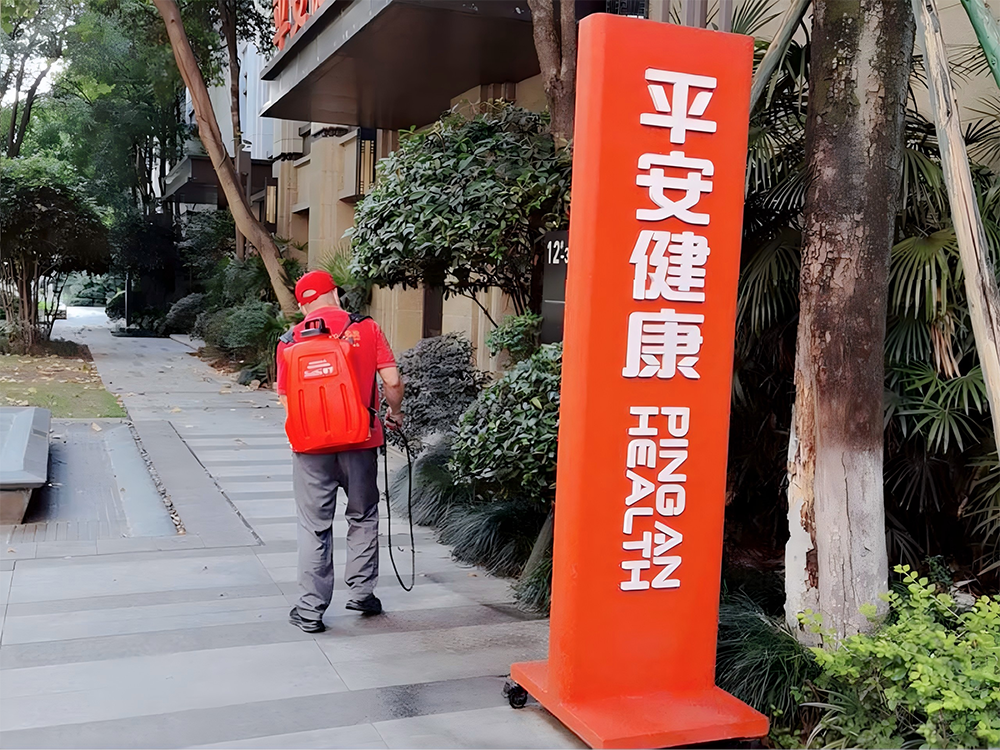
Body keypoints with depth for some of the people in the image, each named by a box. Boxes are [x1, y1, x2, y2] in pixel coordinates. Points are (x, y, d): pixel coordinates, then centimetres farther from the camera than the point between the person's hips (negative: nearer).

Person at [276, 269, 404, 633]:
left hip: (312, 445, 0)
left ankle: (310, 610, 12)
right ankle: (362, 593, 24)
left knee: (314, 527, 8)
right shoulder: (366, 328, -3)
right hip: (360, 440, 0)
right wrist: (394, 411, 12)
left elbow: (285, 398, 2)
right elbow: (392, 381, -7)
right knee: (363, 518, 19)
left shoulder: (291, 340, -1)